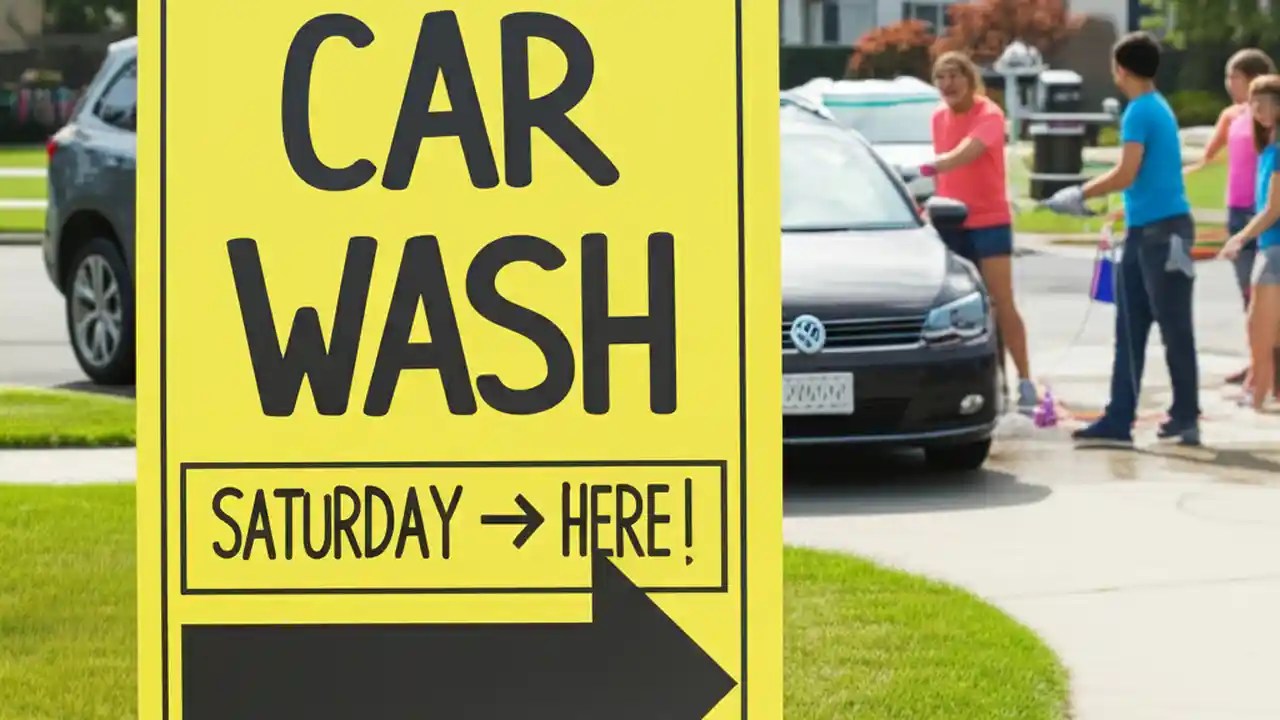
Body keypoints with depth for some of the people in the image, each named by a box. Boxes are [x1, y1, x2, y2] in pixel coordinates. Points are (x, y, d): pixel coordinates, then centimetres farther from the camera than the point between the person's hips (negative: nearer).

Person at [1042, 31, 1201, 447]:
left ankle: (1186, 419, 2)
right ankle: (1119, 421, 10)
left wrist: (1081, 195, -6)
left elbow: (1126, 175, -19)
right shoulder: (1156, 107, 16)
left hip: (1162, 230, -10)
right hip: (1144, 231, 10)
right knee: (1129, 332, 9)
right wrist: (1086, 197, 24)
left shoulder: (1140, 112, -14)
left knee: (1174, 329, -3)